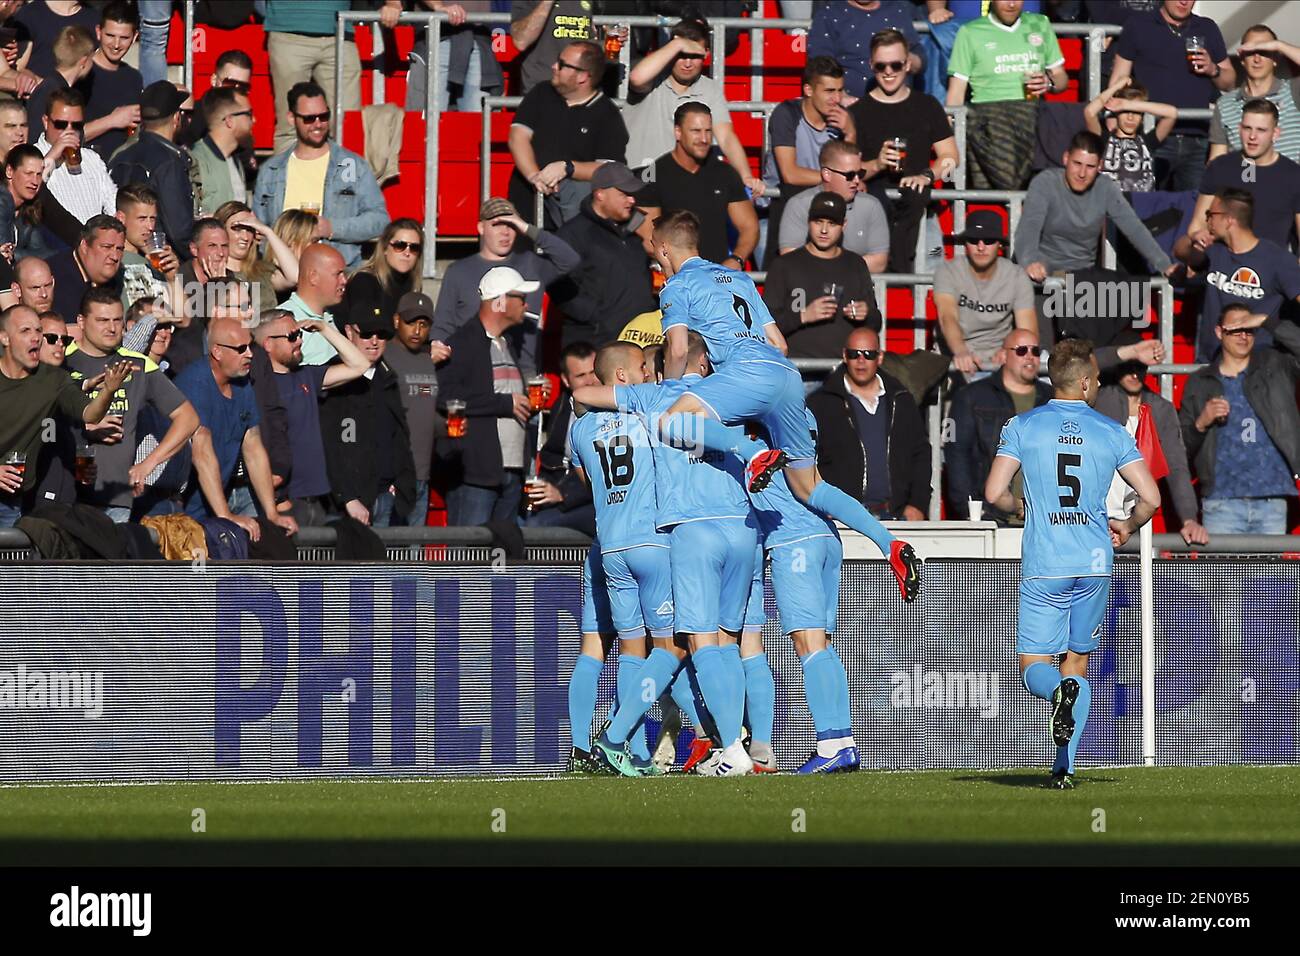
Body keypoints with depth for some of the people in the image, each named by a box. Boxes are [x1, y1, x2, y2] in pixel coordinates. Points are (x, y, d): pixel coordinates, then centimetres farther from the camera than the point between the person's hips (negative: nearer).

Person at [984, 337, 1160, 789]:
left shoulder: (1022, 426, 0)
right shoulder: (1112, 433, 3)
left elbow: (995, 493, -7)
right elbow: (1150, 497, -1)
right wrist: (1127, 526, 20)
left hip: (1043, 566, -2)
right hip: (1094, 565, 2)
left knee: (1034, 667, 5)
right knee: (1077, 662, 13)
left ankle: (1060, 690, -32)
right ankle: (1065, 768, 5)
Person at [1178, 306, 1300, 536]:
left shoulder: (1274, 368, 11)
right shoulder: (1199, 383, 11)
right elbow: (1181, 447, 10)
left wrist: (1267, 321, -9)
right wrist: (1201, 423, -10)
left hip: (1272, 502, 1)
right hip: (1222, 504, 0)